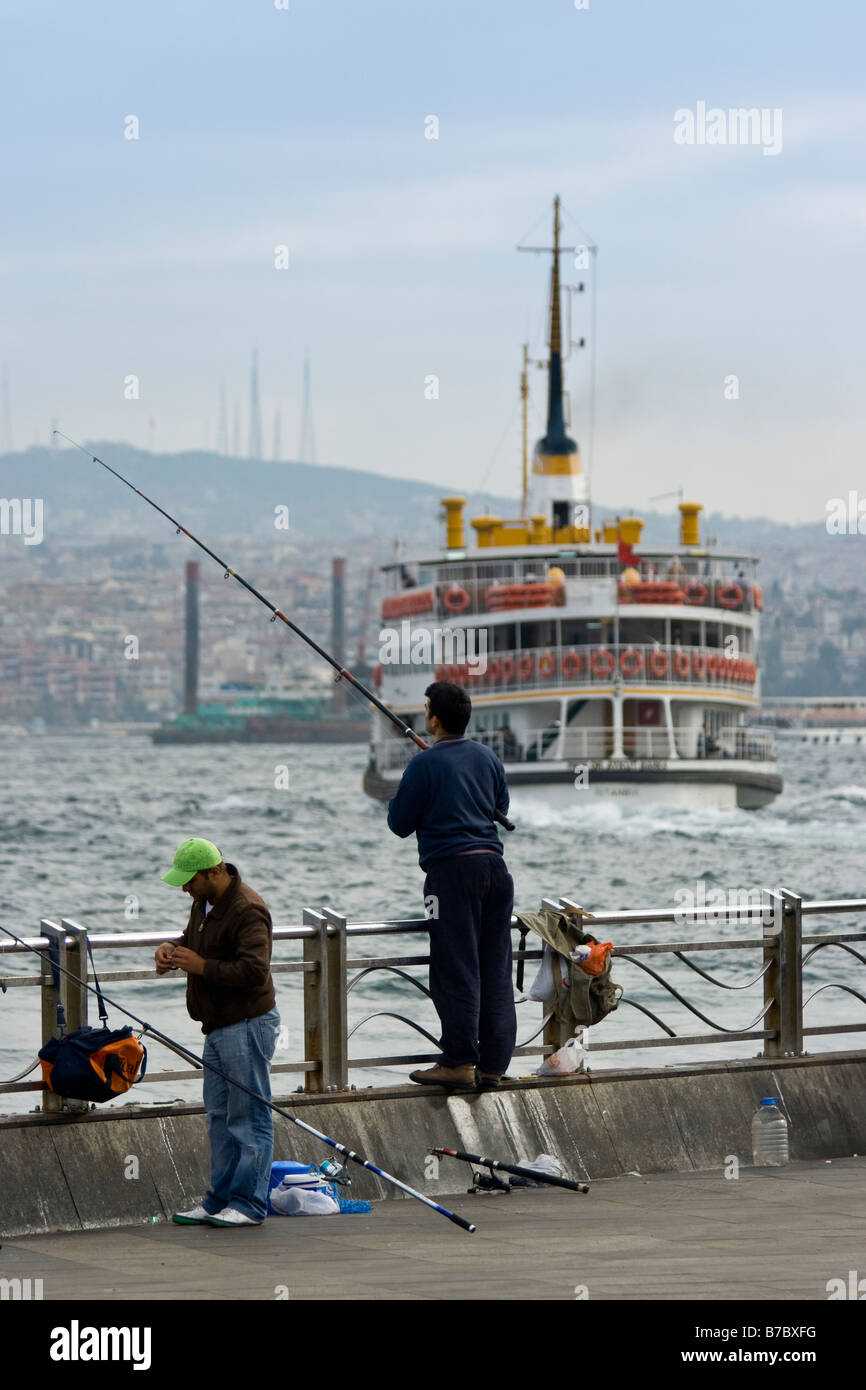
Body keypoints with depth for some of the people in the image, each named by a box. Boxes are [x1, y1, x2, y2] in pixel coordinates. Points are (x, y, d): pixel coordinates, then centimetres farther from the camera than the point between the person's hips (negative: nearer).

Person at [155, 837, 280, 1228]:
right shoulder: (204, 903, 12)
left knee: (248, 1117, -6)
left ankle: (248, 1204, -3)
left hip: (247, 1025, -10)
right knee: (219, 1117, 13)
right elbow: (194, 942, 30)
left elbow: (253, 970, -26)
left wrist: (201, 966, -21)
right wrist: (172, 949, 7)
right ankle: (220, 1200, 18)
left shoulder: (247, 910, -19)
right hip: (219, 1026, 10)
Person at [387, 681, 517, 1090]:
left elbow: (400, 824, -3)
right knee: (494, 968, 8)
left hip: (452, 870, -6)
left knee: (455, 969, -3)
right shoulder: (487, 757, 10)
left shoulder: (426, 764, -9)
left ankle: (459, 1062, -3)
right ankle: (492, 1063, 10)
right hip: (494, 866, 6)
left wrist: (395, 798, 16)